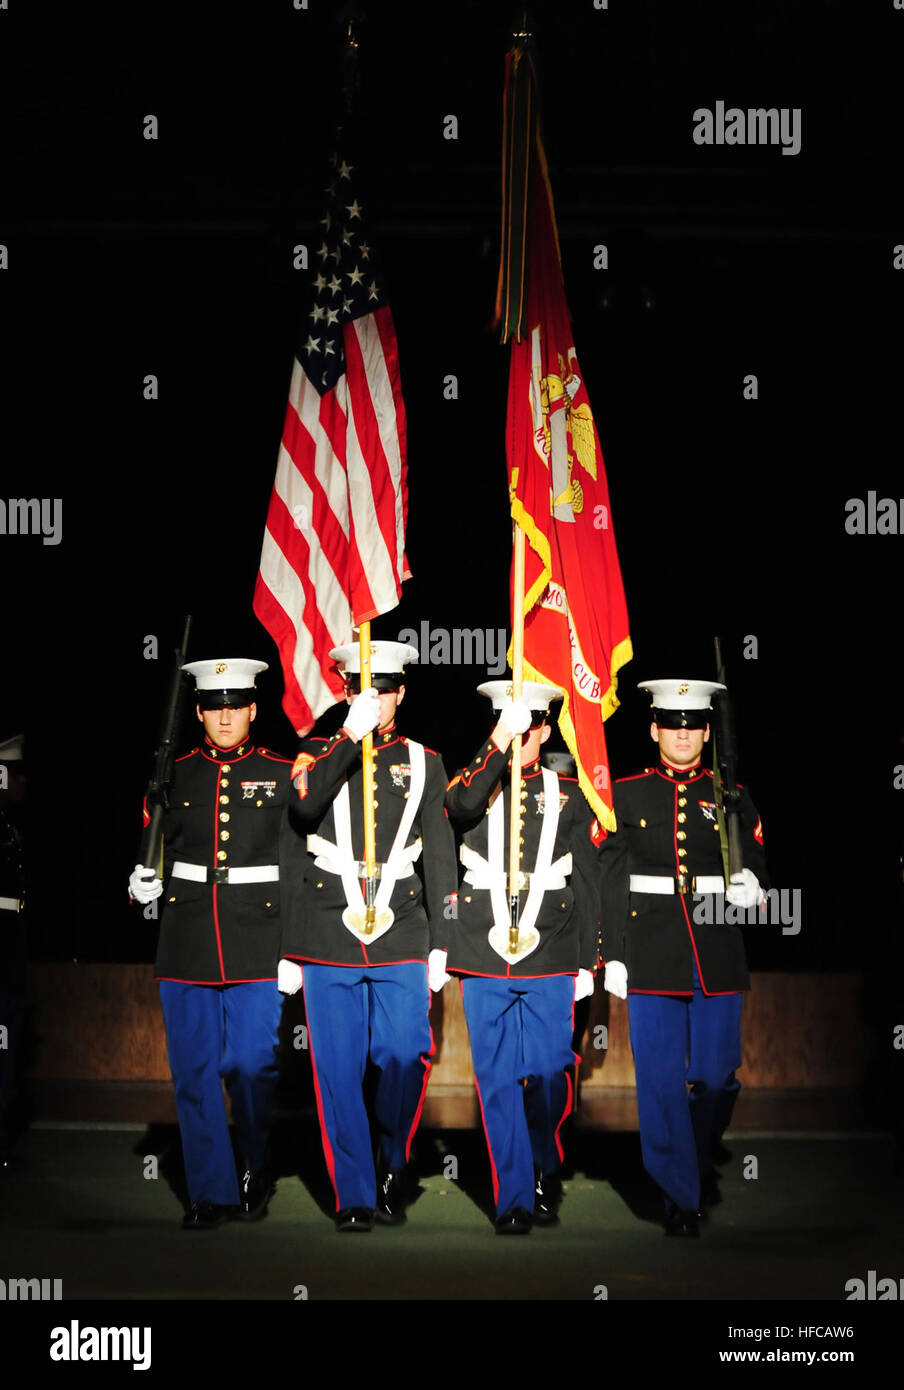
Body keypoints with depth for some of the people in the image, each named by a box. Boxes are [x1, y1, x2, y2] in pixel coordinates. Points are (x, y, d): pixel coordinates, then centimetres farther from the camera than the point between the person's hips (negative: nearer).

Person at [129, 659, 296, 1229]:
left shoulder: (282, 775, 3)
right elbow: (160, 849, 17)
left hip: (258, 945, -2)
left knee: (253, 1066, 0)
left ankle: (257, 1174, 23)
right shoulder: (175, 775, 9)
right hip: (188, 946, 2)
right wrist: (146, 880, -6)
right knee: (194, 1071, 2)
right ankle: (212, 1191, 12)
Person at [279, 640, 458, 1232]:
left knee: (407, 1058, -8)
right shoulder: (319, 752, 8)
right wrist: (351, 737, -21)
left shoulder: (423, 761, 12)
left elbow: (440, 852, 12)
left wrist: (442, 940, 6)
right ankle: (355, 1195, 10)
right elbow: (304, 807, -15)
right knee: (339, 1072, 1)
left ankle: (393, 1164, 18)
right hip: (329, 936, -1)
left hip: (401, 935, 1)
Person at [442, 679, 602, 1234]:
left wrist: (587, 961, 6)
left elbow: (588, 883, 10)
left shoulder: (569, 796, 10)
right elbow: (461, 805, -19)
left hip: (550, 961, 0)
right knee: (498, 1082, 0)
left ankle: (546, 1169, 29)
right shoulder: (477, 782, 8)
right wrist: (498, 747, -21)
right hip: (485, 959, 0)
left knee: (550, 1075, 2)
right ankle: (516, 1199, 8)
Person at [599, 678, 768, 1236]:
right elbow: (612, 881, 4)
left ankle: (700, 1163, 31)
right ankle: (680, 1197, 7)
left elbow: (755, 865, 12)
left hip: (718, 957, 1)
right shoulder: (627, 794, 6)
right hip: (653, 956, -1)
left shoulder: (731, 797, 9)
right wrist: (614, 955, -1)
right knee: (661, 1078, -3)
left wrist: (751, 887, -12)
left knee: (717, 1075, 3)